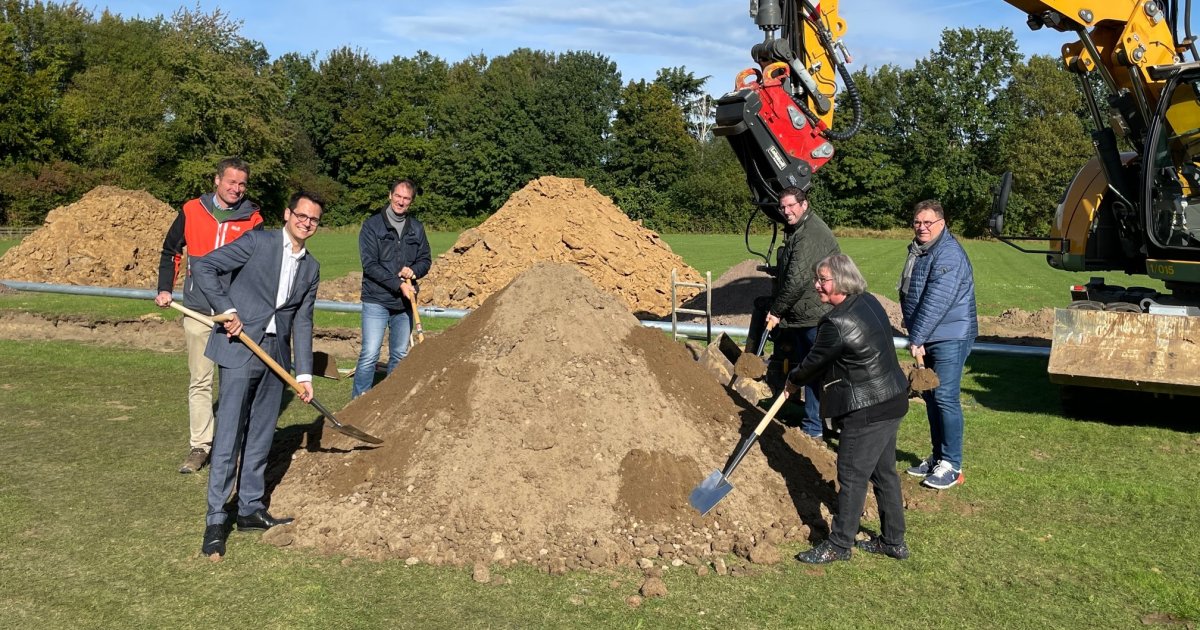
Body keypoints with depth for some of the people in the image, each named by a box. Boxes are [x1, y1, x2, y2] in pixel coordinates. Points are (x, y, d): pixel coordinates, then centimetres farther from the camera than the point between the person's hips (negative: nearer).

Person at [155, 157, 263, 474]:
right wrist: (164, 289, 5)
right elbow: (171, 252, 15)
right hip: (198, 312, 1)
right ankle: (200, 446, 10)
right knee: (199, 382, 4)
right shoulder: (191, 211, 3)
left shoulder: (252, 219, 0)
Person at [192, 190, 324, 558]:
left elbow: (302, 322, 13)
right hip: (239, 350, -6)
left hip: (275, 356, 6)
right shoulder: (258, 242, -4)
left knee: (260, 438, 12)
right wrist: (227, 310, -15)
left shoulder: (311, 268, 12)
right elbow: (204, 268, -8)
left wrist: (304, 373, 8)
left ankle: (250, 509, 24)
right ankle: (215, 520, 2)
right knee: (228, 438, -5)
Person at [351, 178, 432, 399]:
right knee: (370, 354, -10)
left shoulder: (416, 228, 10)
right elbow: (369, 264, -12)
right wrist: (399, 284, -18)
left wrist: (413, 271, -9)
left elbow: (425, 259, 15)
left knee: (400, 356, 11)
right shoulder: (372, 225, -4)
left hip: (405, 302, 5)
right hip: (376, 300, -5)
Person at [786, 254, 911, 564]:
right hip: (892, 402, 10)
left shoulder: (837, 323, -24)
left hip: (867, 412, -10)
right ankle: (893, 540, 30)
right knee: (884, 472, 19)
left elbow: (815, 361, -9)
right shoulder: (868, 301, 5)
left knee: (852, 476, 2)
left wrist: (793, 381, 10)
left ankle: (839, 545, 15)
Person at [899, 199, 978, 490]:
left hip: (950, 338, -9)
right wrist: (916, 336, 20)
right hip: (928, 338, 10)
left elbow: (936, 302, -26)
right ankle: (938, 458, 24)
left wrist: (917, 338, -24)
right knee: (931, 397, 14)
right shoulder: (919, 251, 13)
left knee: (945, 398, -9)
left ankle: (952, 466, -1)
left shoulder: (948, 255, -19)